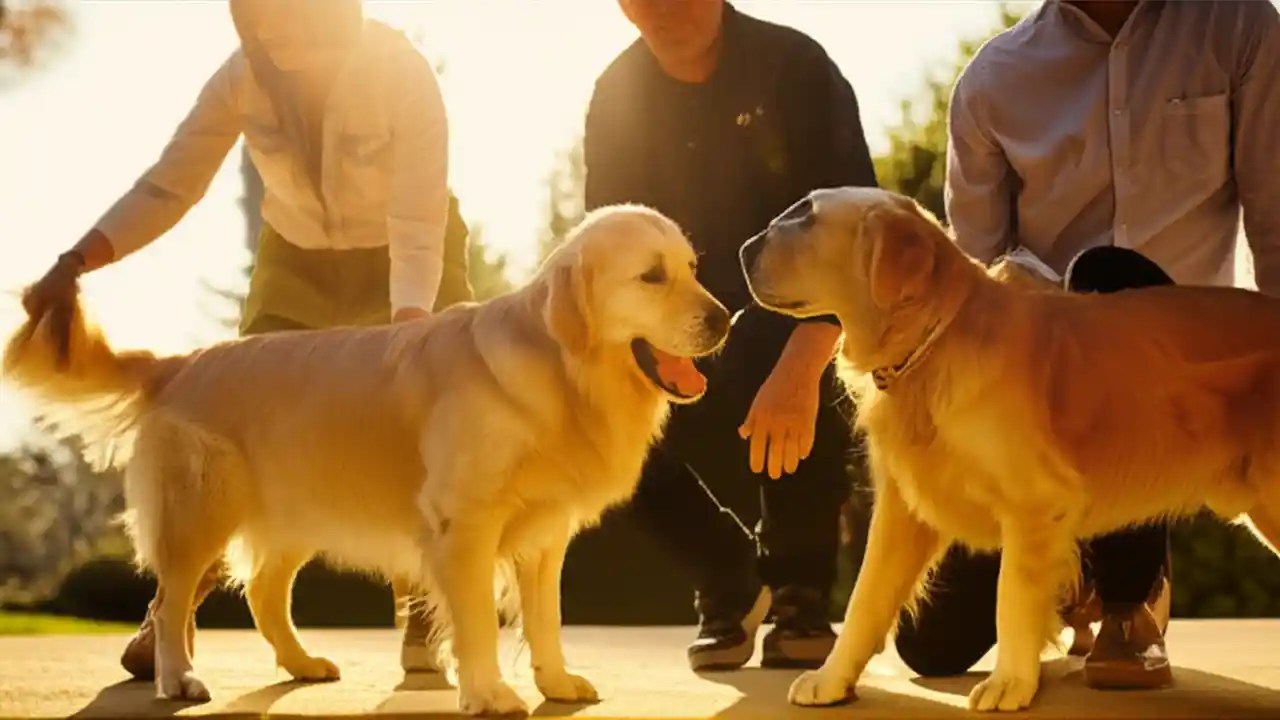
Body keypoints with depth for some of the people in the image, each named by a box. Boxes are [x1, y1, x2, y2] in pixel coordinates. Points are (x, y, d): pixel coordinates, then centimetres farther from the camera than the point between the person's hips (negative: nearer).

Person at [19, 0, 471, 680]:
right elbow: (166, 188, -16)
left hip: (407, 260, -2)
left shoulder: (401, 74, -32)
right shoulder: (243, 75, -22)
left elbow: (419, 229, -34)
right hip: (297, 258, 2)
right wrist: (71, 264, -29)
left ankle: (424, 621, 3)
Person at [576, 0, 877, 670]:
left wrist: (799, 368, -42)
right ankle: (725, 572, 9)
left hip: (801, 309, -4)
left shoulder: (794, 67, -18)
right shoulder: (616, 97, -4)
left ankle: (800, 587, -13)